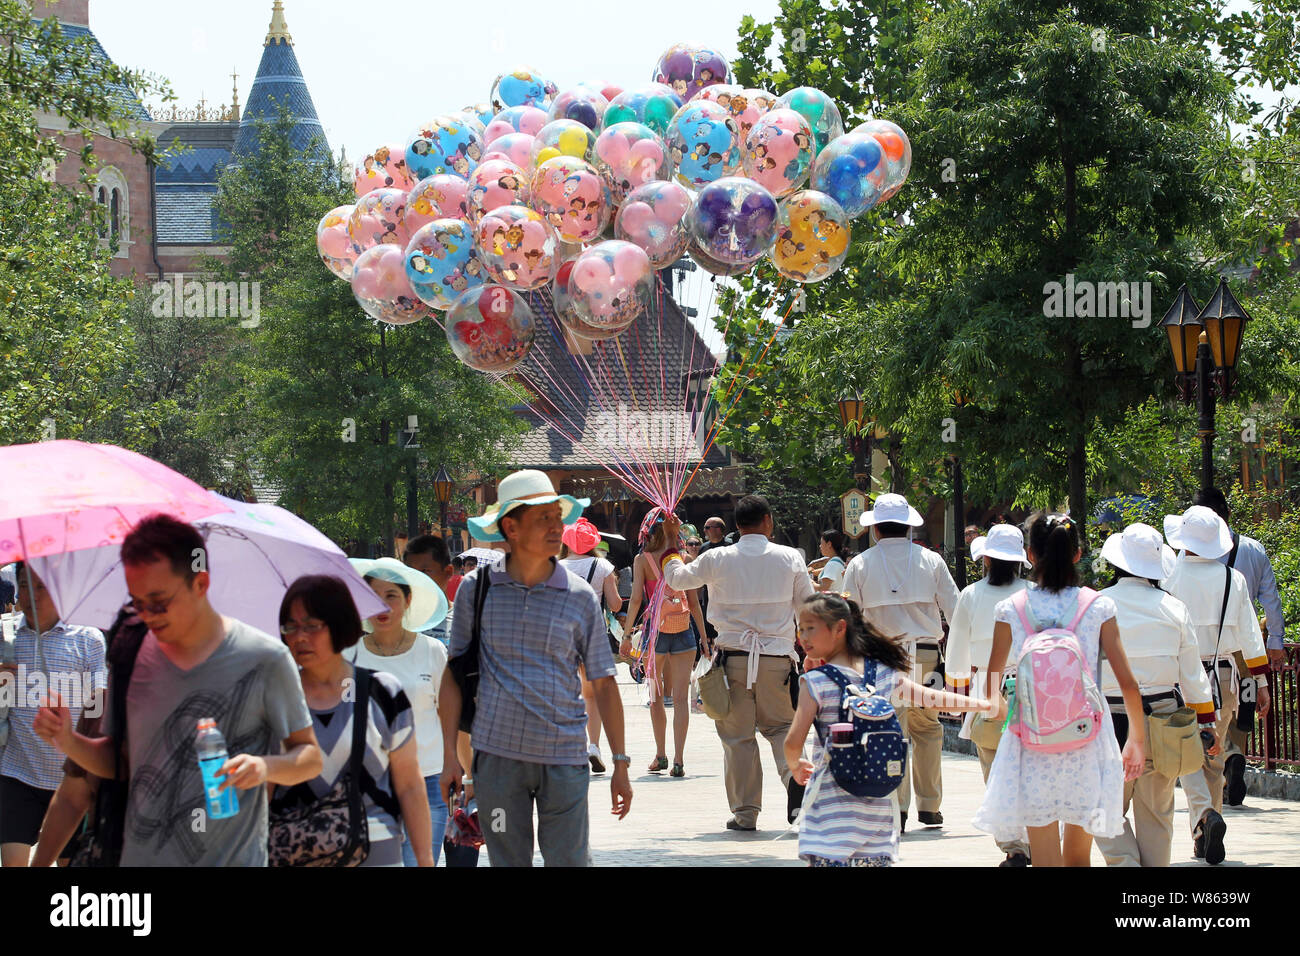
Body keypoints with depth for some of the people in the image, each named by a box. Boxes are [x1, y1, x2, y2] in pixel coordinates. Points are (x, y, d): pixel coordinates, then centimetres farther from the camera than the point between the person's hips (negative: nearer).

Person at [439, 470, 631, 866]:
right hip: (497, 755, 0)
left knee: (570, 861, -3)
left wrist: (620, 763, 5)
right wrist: (449, 754, 2)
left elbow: (603, 684, 7)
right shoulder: (477, 589, 2)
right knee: (507, 862, 5)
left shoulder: (579, 596, 2)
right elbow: (453, 673, 7)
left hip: (564, 758, 0)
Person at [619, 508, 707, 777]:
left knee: (656, 696, 15)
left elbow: (636, 598, -8)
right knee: (681, 697, -2)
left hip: (655, 630, -1)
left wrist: (627, 635, -3)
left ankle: (661, 755, 20)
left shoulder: (642, 560, -3)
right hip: (684, 631, 1)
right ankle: (678, 760, -9)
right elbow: (694, 602, 4)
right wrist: (703, 636, 10)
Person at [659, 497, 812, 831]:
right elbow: (808, 607, 9)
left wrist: (670, 542, 29)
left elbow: (677, 578, 14)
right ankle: (793, 772, -17)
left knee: (738, 735, 6)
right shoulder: (790, 558, 1)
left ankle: (745, 812, 7)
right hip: (778, 658, 0)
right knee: (780, 726, 13)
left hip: (734, 657, 0)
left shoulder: (717, 559, -1)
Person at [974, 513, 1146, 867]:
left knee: (1045, 858, 1)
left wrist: (1000, 706, 26)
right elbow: (1127, 682, -2)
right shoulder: (1098, 606, -1)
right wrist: (1137, 735, 13)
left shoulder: (1011, 610, -2)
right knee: (1078, 857, 15)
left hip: (1032, 742, -1)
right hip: (1086, 741, 1)